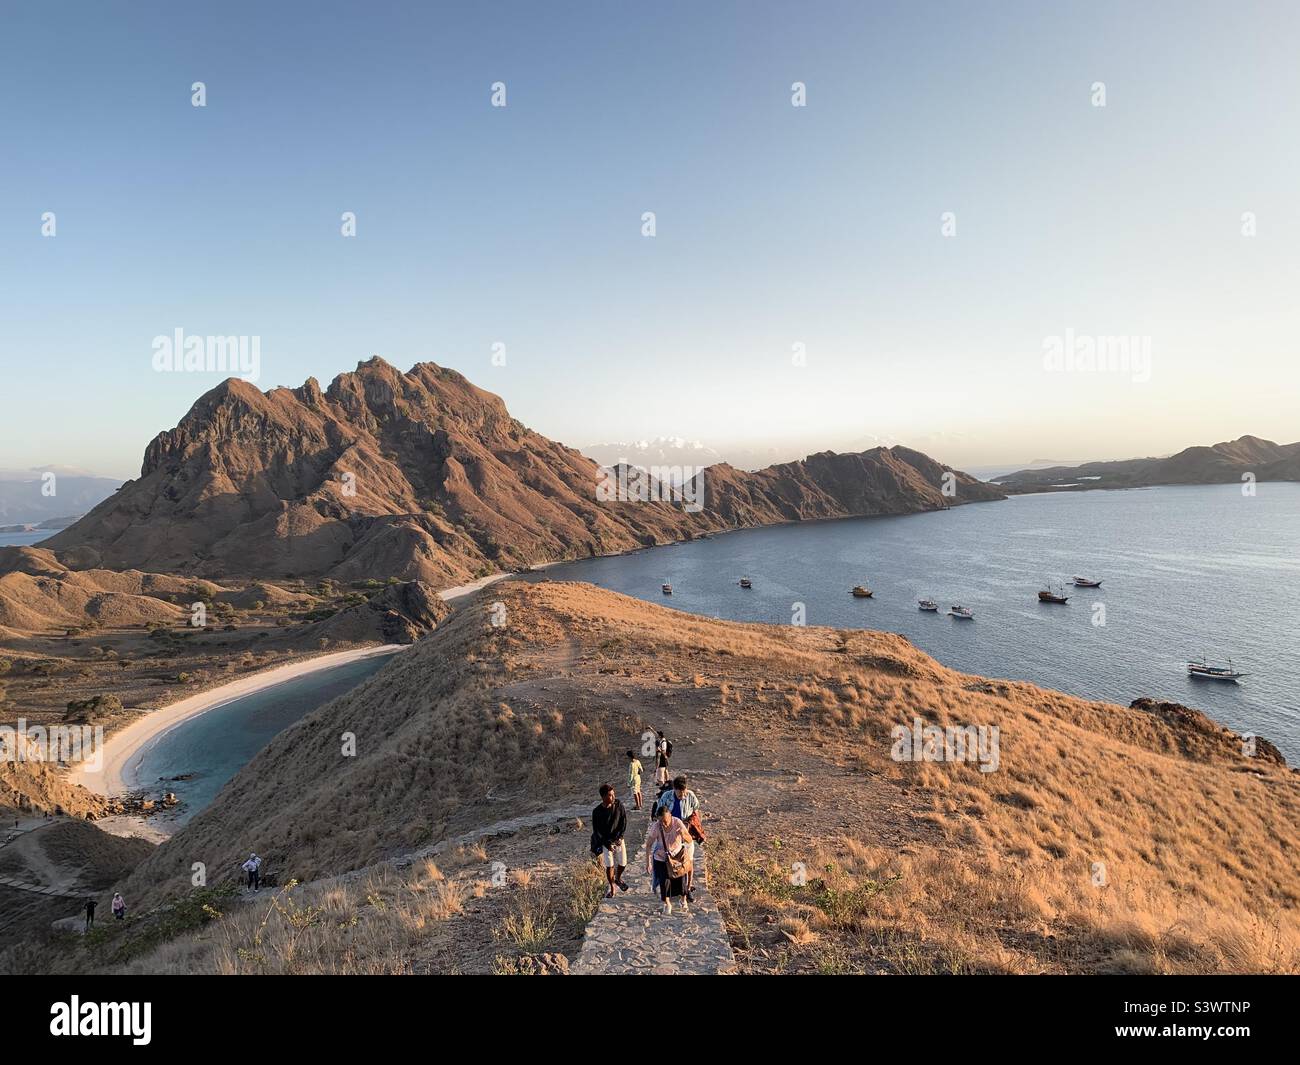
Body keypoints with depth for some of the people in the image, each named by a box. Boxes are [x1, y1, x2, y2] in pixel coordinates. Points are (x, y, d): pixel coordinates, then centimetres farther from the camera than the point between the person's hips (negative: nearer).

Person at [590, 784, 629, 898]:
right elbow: (596, 831, -11)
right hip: (605, 841, -2)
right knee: (609, 865, -6)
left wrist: (619, 837, -12)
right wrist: (607, 844, -15)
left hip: (618, 839, 2)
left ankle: (618, 878, 38)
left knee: (622, 864, 6)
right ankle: (611, 888, 17)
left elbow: (624, 821, -5)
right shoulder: (597, 812, -17)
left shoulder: (619, 804, -12)